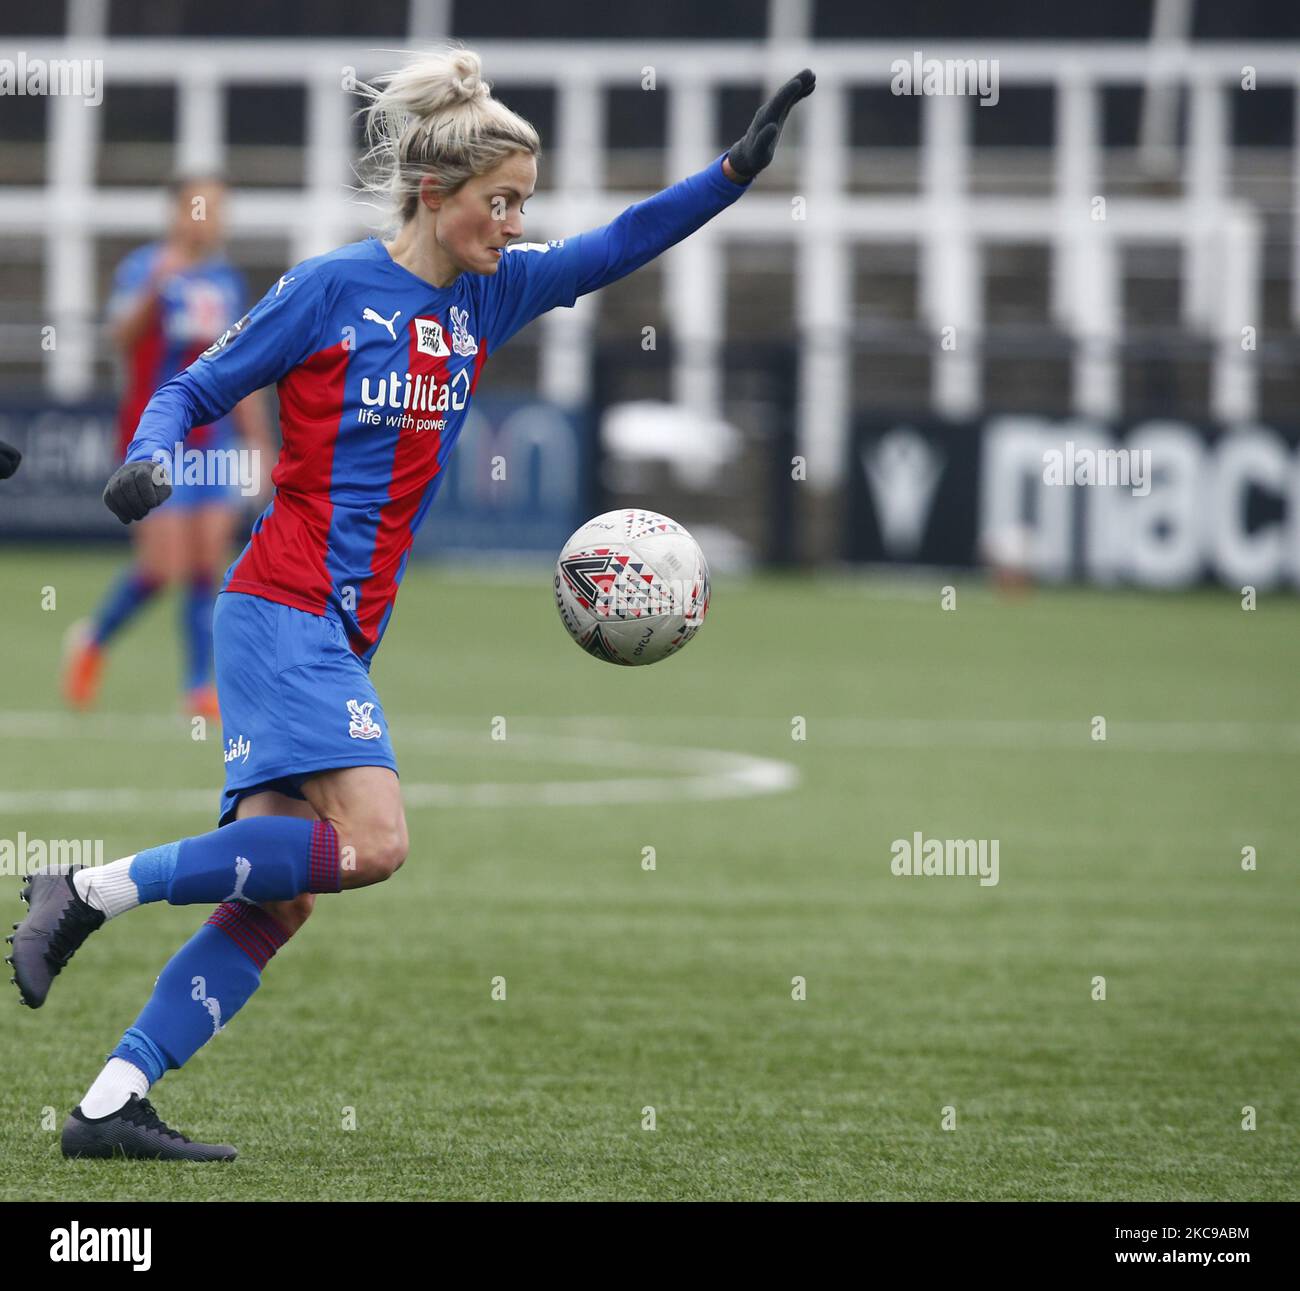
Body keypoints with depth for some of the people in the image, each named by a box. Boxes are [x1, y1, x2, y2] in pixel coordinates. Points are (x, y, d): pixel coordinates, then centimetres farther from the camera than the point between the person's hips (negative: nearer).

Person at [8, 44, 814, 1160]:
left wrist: (741, 166, 1)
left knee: (278, 895, -1)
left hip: (345, 635, 8)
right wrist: (147, 462, -19)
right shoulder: (333, 289, -5)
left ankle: (110, 1106, -2)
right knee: (371, 841, -23)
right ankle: (93, 892, -17)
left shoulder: (488, 296, 13)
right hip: (282, 608, -8)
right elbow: (197, 389, 1)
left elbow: (621, 245, 13)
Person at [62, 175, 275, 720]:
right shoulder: (145, 268, -6)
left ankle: (200, 686, 1)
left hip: (215, 440, 6)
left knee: (208, 565, -2)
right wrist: (155, 287, -39)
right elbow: (123, 335, -23)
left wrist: (261, 442, 22)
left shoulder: (228, 281, 13)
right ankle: (93, 639, 16)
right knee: (164, 567, -8)